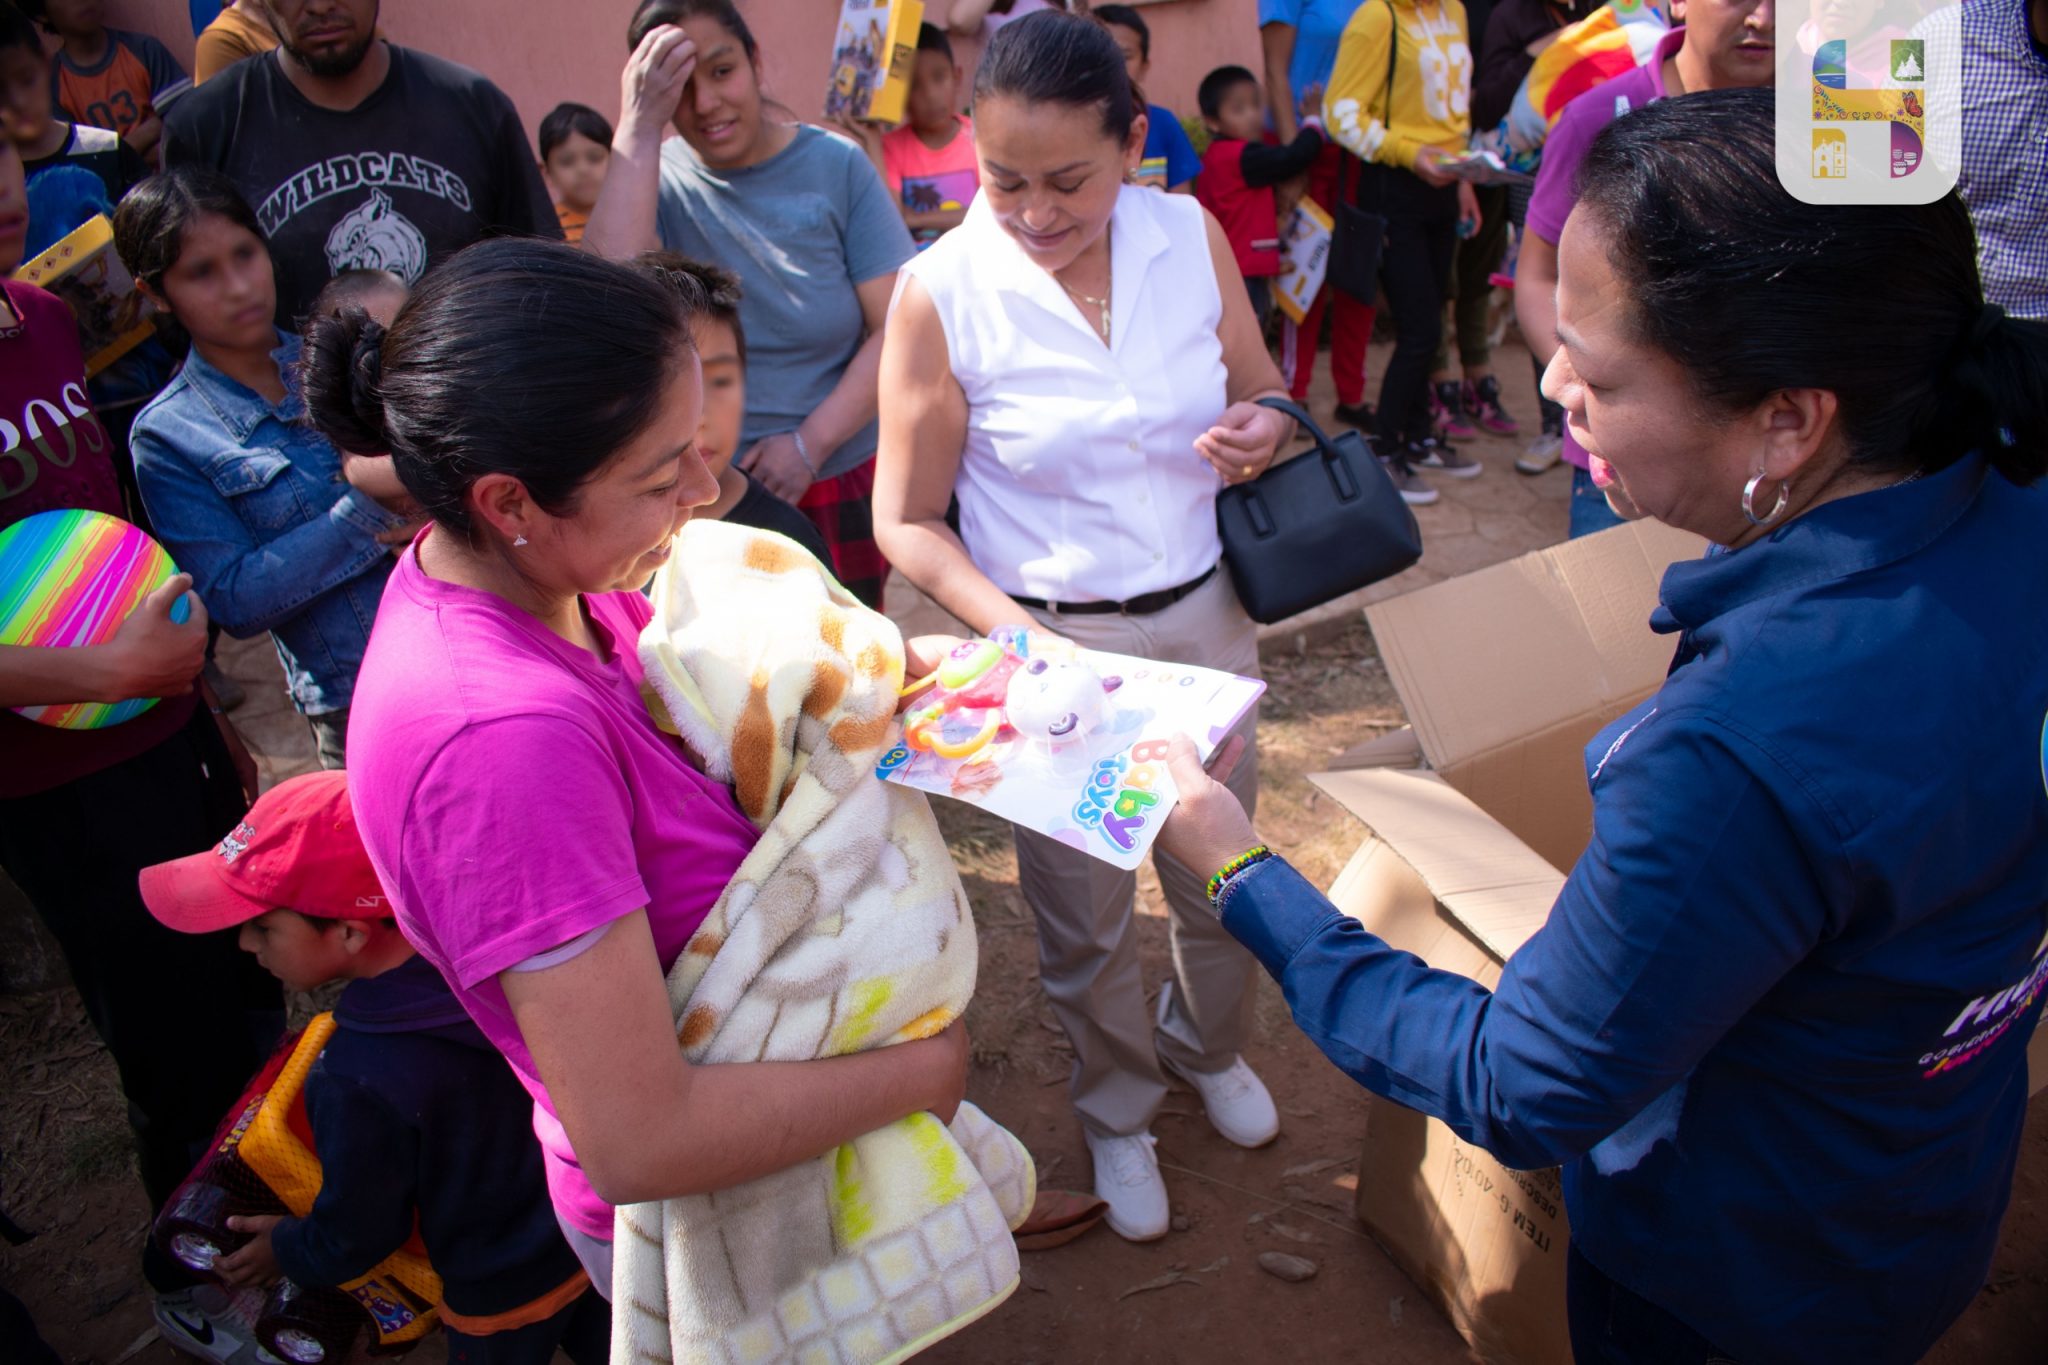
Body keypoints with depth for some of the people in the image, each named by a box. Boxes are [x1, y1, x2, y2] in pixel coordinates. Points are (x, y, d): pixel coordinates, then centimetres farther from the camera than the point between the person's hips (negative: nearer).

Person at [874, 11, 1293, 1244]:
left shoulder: (1191, 236, -7)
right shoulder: (942, 290, -16)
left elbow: (1263, 392, 8)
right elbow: (908, 520, -11)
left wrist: (1264, 431, -16)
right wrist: (1019, 638, -24)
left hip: (1205, 615, 3)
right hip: (1056, 643, -3)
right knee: (1085, 910, 14)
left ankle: (1210, 1048, 53)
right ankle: (1117, 1113, 43)